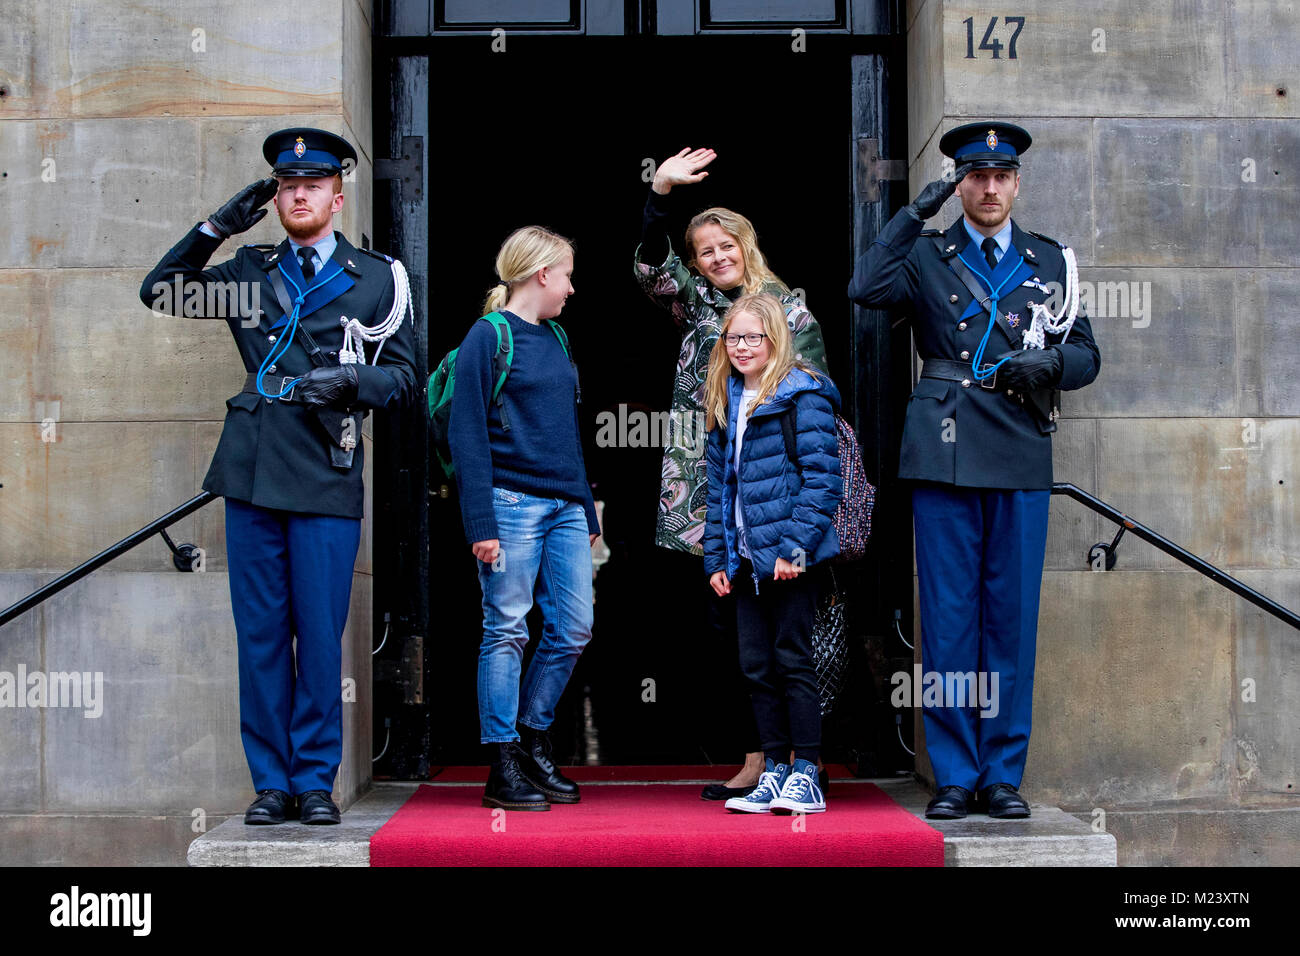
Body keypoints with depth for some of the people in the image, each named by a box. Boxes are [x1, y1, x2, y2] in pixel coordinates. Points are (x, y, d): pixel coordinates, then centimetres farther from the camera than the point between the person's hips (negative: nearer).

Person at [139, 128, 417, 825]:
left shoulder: (377, 277, 9)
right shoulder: (249, 272, 14)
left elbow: (404, 376, 8)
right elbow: (161, 292, 18)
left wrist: (351, 383, -12)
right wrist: (218, 227, 7)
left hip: (327, 478, -2)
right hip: (252, 474, 2)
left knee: (320, 635, -1)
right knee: (260, 633, 4)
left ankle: (314, 780, 11)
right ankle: (271, 781, 12)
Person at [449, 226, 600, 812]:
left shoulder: (555, 338, 17)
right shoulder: (489, 337, -5)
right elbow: (468, 437, -10)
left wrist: (587, 509, 19)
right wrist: (481, 523, -16)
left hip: (565, 507, 7)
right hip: (513, 502, -7)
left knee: (572, 630, 6)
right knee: (507, 631, -2)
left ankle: (534, 744, 21)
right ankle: (503, 768, 4)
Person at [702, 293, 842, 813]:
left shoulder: (803, 395, -7)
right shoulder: (726, 404, 15)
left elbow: (821, 477, -12)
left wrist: (796, 545, -18)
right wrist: (716, 556, 13)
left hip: (790, 557, -7)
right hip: (746, 555, 7)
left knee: (792, 659, -4)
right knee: (756, 665, 8)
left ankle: (806, 774, 2)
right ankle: (774, 769, 15)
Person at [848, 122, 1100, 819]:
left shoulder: (1050, 261, 15)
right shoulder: (926, 256, 10)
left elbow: (1087, 356, 16)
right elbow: (865, 288, -10)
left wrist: (1051, 362, -6)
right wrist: (915, 213, -10)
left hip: (1022, 455, 2)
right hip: (944, 455, -1)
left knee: (1012, 618, 3)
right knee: (948, 618, 0)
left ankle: (1003, 774, 11)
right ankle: (955, 776, 7)